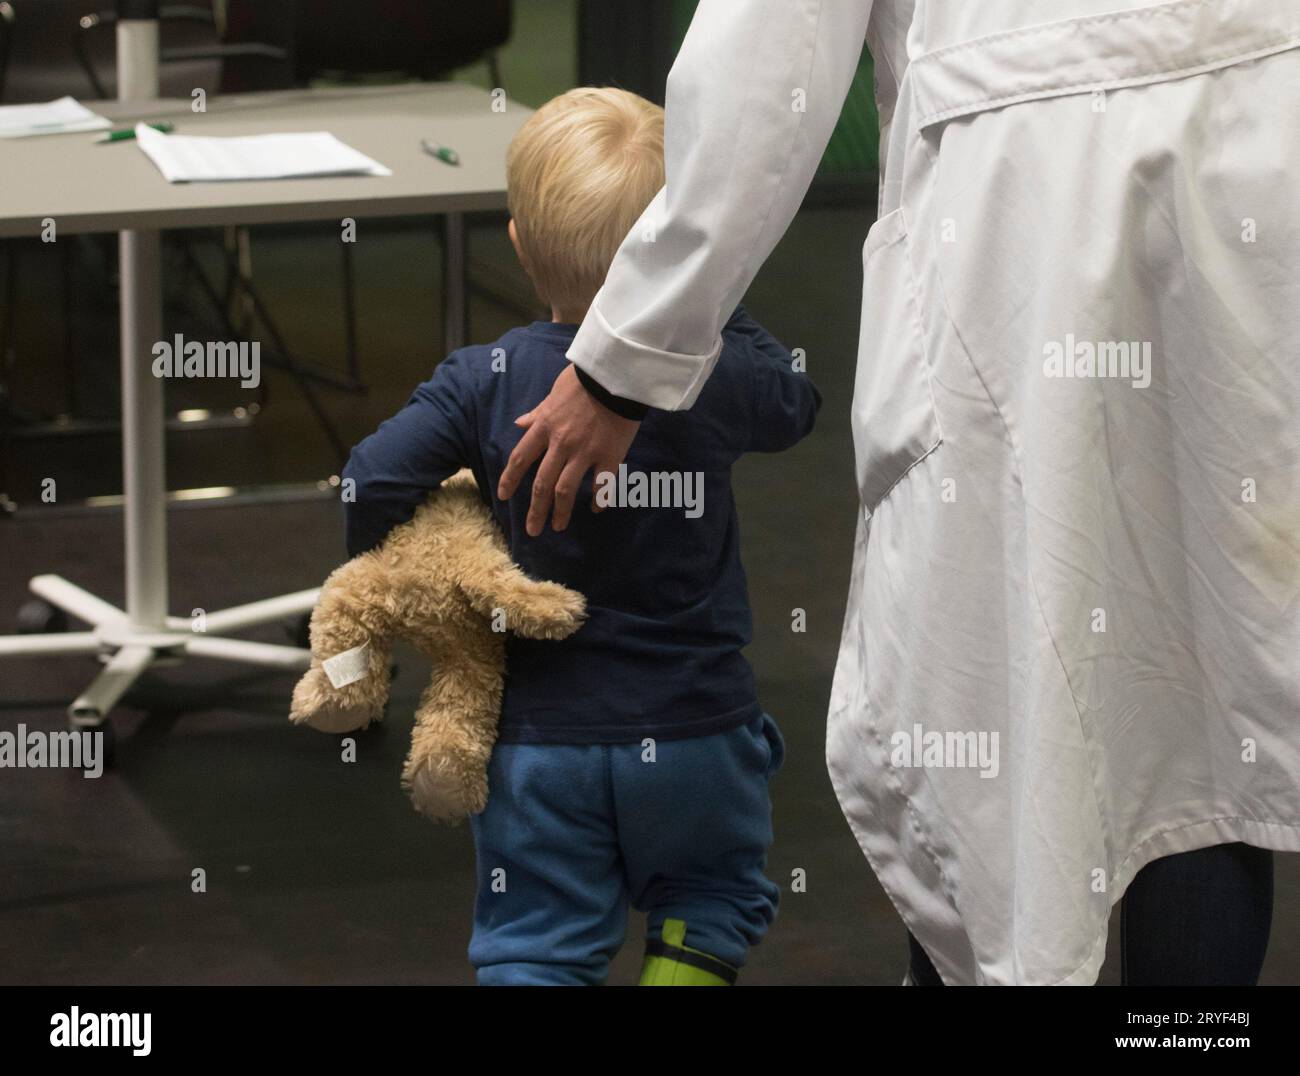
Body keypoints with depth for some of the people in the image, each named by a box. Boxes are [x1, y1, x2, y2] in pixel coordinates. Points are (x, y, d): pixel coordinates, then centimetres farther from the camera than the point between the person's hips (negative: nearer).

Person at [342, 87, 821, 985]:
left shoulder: (486, 381, -11)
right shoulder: (714, 374, -11)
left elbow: (374, 479, -17)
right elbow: (794, 406, 10)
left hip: (543, 738, 0)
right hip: (694, 731, 0)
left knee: (536, 943, 11)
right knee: (713, 893, 25)